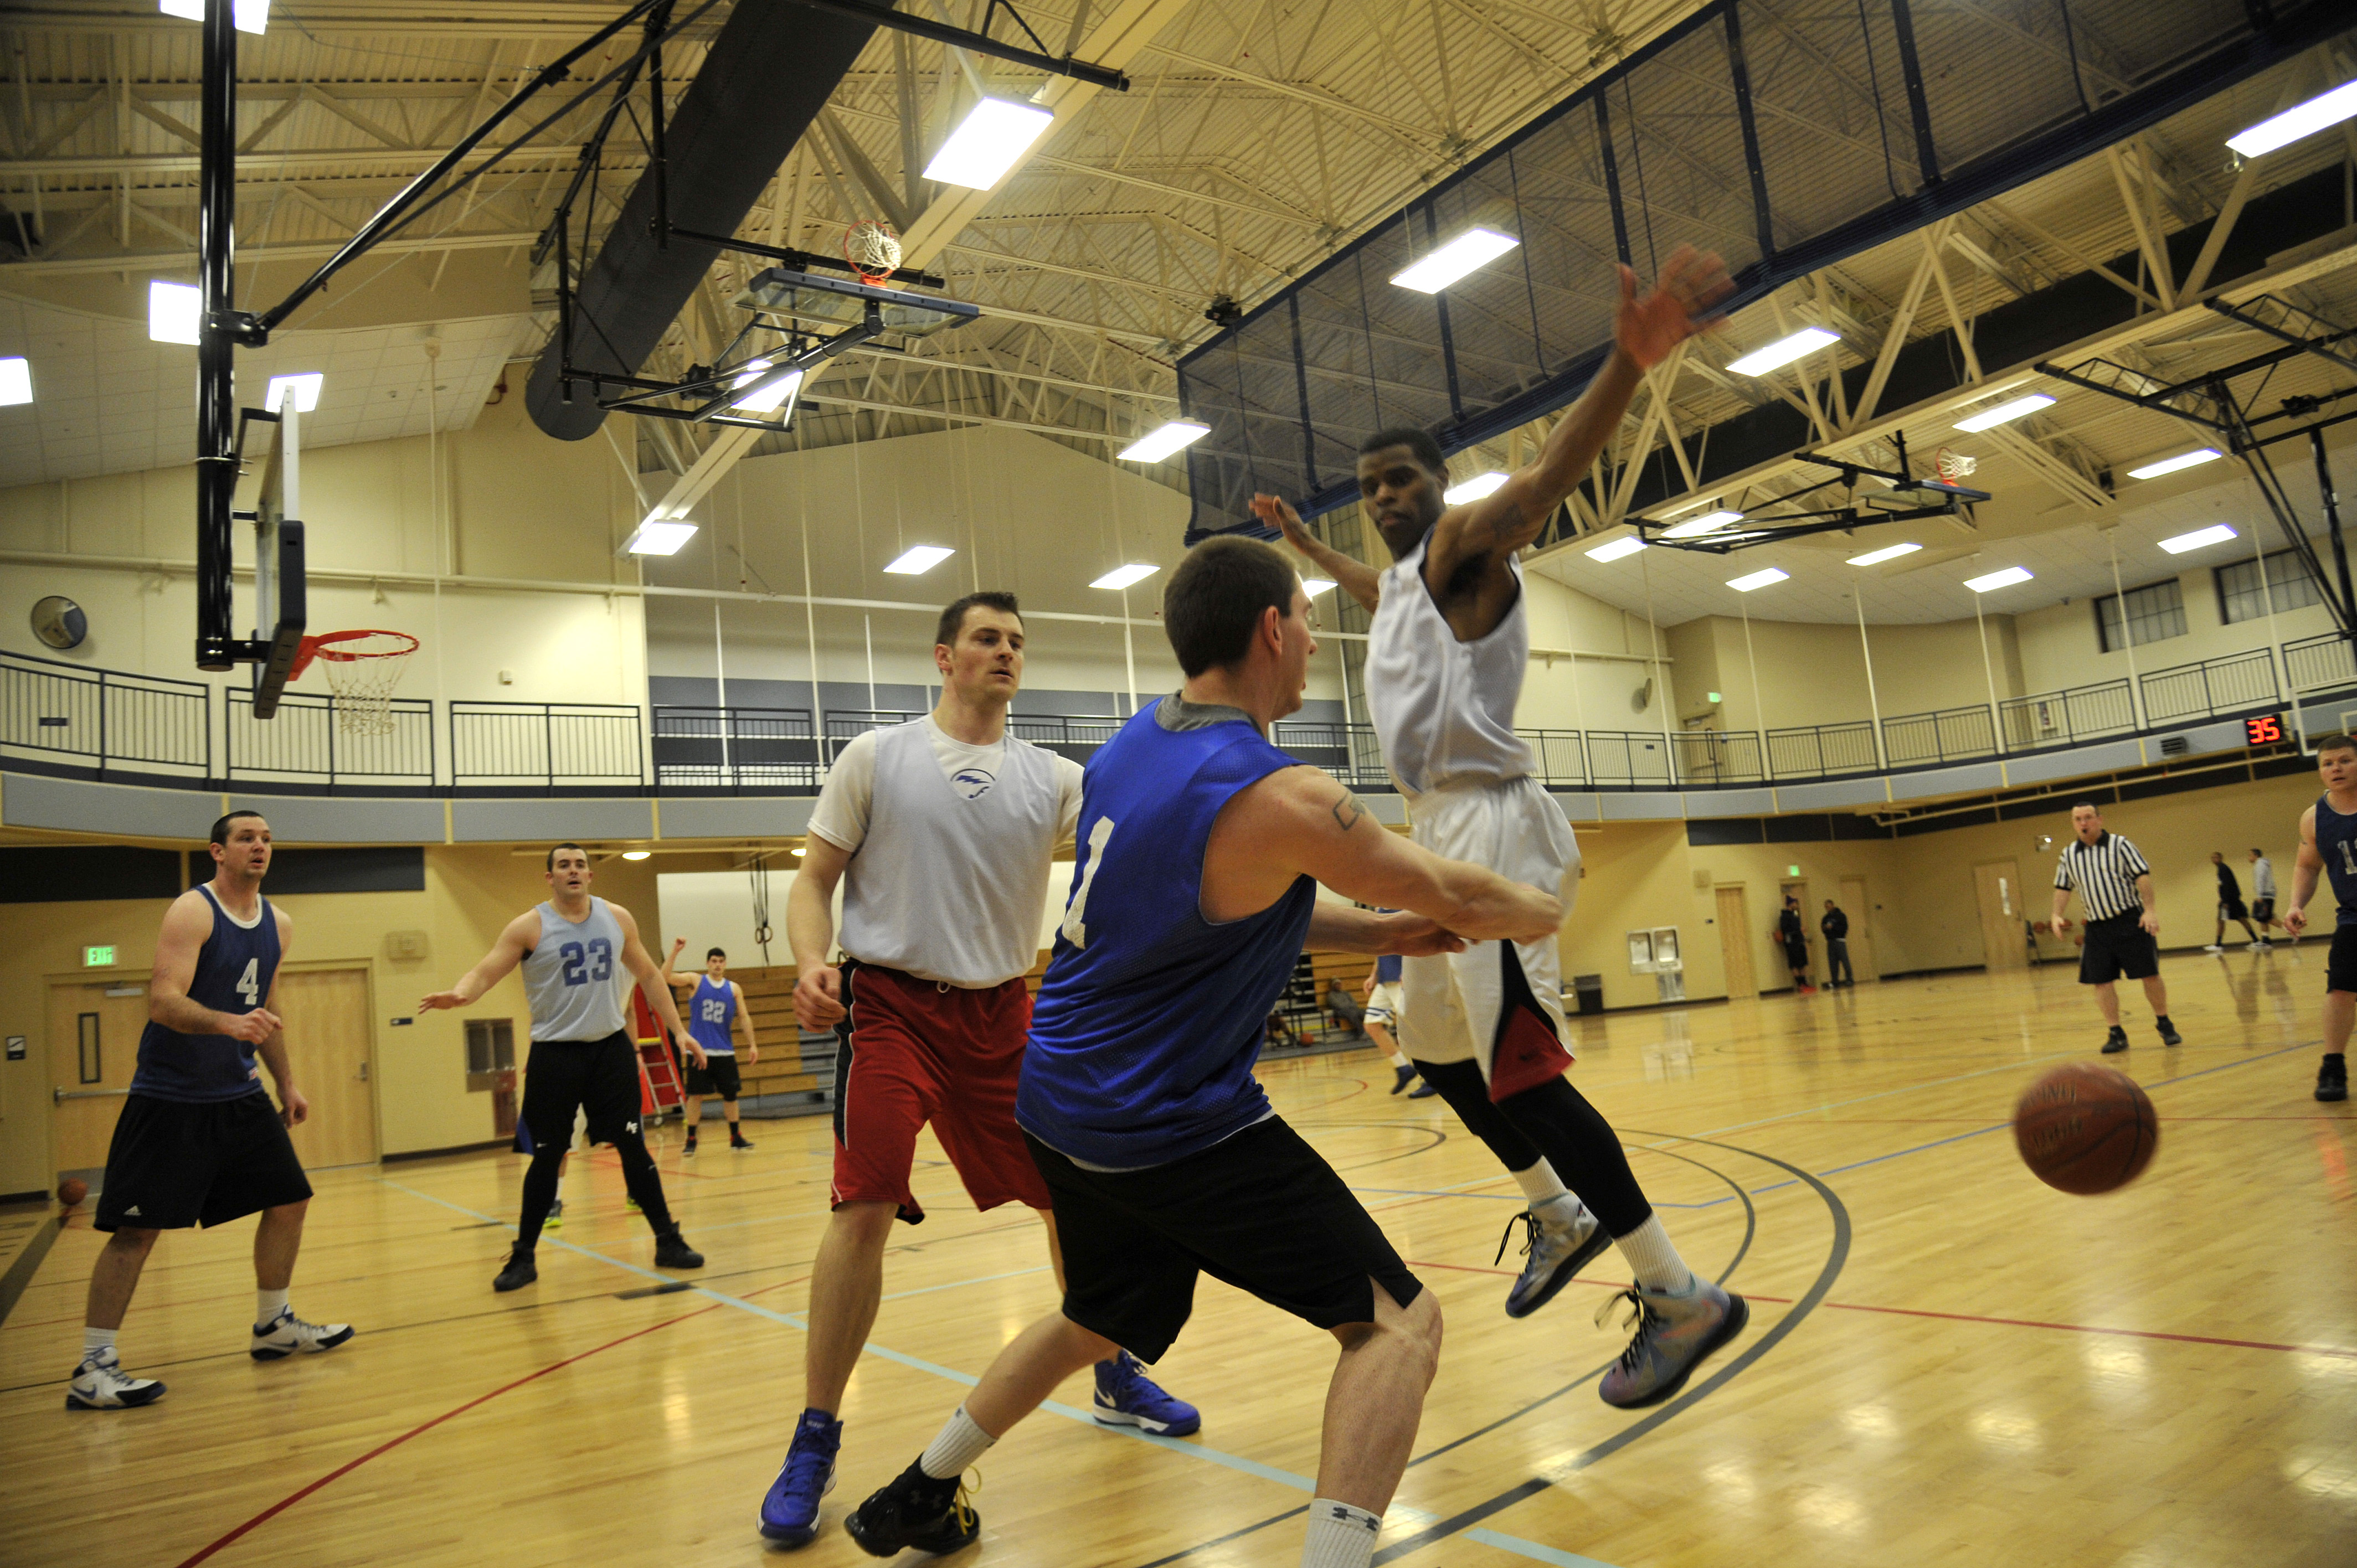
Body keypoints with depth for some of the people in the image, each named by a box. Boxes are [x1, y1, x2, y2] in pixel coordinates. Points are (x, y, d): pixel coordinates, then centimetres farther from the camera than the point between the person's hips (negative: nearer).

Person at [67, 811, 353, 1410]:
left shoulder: (279, 925, 7)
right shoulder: (191, 912, -14)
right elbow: (163, 1002, -24)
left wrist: (287, 1084, 17)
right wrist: (228, 1023, -41)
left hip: (239, 1093, 7)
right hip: (169, 1096, -7)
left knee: (288, 1198, 9)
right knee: (136, 1227, -6)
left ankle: (273, 1326, 24)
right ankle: (93, 1368, 4)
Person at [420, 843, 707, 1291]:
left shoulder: (617, 918, 5)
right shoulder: (529, 927, -5)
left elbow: (649, 976, 13)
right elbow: (485, 972, -13)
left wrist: (679, 1030, 10)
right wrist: (460, 994, -36)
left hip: (611, 1047, 2)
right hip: (555, 1053, -2)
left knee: (633, 1146, 3)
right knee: (547, 1156, 3)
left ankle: (668, 1241, 12)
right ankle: (523, 1257, 19)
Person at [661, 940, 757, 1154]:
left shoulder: (734, 989, 7)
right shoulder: (695, 982, 0)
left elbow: (744, 1017, 8)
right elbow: (665, 977, -12)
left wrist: (752, 1044, 1)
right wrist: (675, 952, -22)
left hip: (725, 1052, 3)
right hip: (699, 1051, -2)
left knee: (730, 1094, 7)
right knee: (695, 1095, -3)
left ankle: (736, 1137, 18)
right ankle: (691, 1140, 8)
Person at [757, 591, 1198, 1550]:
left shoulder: (1050, 778, 6)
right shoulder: (877, 758, 1)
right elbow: (814, 880, 1)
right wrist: (812, 963, -18)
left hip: (1003, 1013, 3)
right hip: (891, 1005, -3)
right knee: (865, 1207, -14)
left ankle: (1115, 1377, 31)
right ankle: (815, 1442, 3)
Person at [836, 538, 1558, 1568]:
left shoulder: (1131, 746, 5)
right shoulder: (1278, 798, -20)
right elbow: (1460, 901, -8)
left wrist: (1384, 932, 10)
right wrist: (1539, 912, 13)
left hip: (1060, 1104, 9)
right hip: (1174, 1126, -8)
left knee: (1096, 1320, 30)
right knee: (1396, 1324, -1)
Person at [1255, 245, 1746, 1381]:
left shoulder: (1463, 544, -5)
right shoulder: (1399, 582, 21)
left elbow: (1549, 474, -27)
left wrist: (1627, 364, -44)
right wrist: (1297, 538, 56)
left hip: (1489, 824, -10)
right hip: (1443, 829, 10)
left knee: (1520, 1069, -13)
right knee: (1438, 1047, 18)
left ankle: (1680, 1295, -4)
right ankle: (1560, 1217, 33)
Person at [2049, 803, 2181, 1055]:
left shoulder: (2119, 845, -4)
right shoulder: (2068, 854, 7)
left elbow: (2142, 876, -7)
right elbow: (2062, 888, 13)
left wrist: (2150, 911, -16)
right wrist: (2057, 916, 1)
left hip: (2131, 921, -3)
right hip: (2097, 927, 3)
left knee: (2149, 974, -1)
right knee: (2101, 981, 1)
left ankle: (2164, 1025, 18)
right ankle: (2116, 1034, 11)